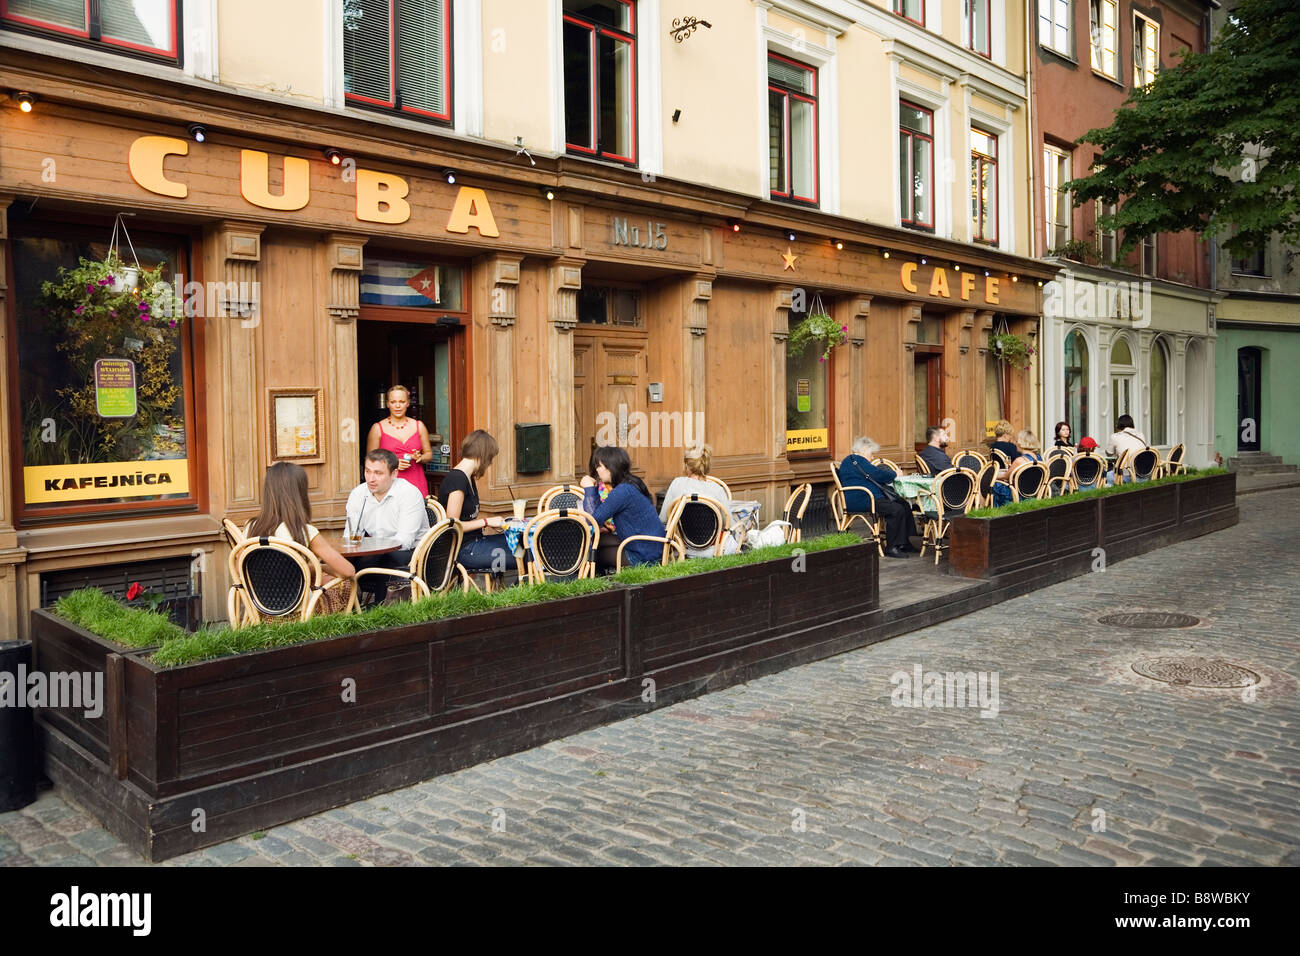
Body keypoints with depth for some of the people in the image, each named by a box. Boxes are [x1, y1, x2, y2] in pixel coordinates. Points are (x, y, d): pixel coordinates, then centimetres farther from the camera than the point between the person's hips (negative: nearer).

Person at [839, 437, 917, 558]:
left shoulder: (851, 460, 24)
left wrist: (891, 475, 12)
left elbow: (875, 475, 26)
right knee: (897, 510, -23)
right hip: (860, 501, -12)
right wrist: (894, 474, 3)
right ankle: (891, 548, -17)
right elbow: (879, 475, -14)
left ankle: (904, 543, 5)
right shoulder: (857, 460, -10)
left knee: (904, 504, 4)